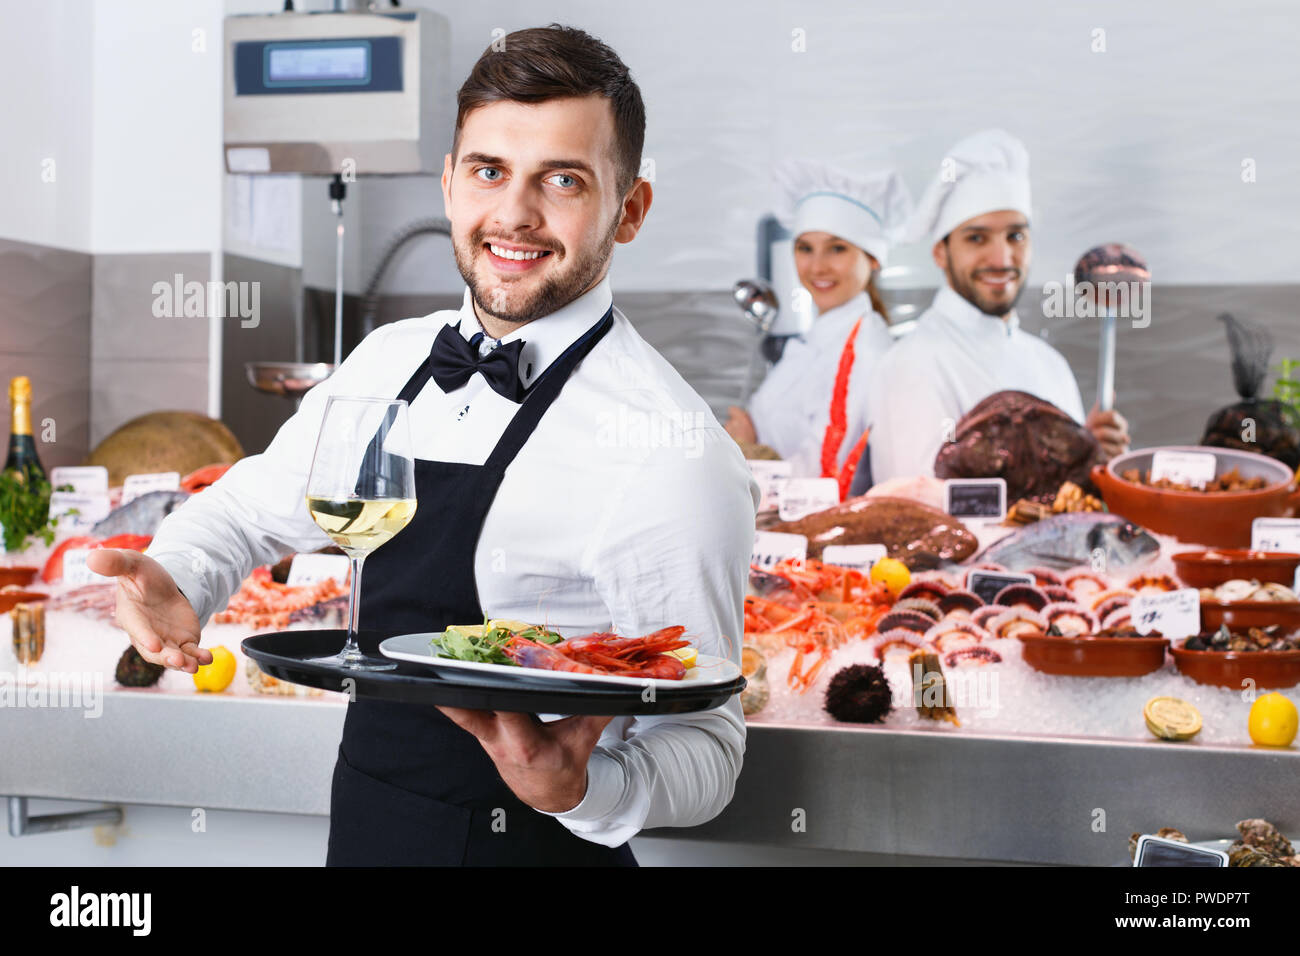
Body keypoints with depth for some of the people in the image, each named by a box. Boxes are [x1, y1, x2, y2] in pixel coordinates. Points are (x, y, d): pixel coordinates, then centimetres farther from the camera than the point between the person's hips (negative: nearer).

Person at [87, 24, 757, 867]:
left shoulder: (677, 455, -22)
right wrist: (173, 578, -9)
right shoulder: (392, 360, -1)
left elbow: (705, 745, -17)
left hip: (524, 844, -6)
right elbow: (252, 506, 12)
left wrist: (583, 790, -36)